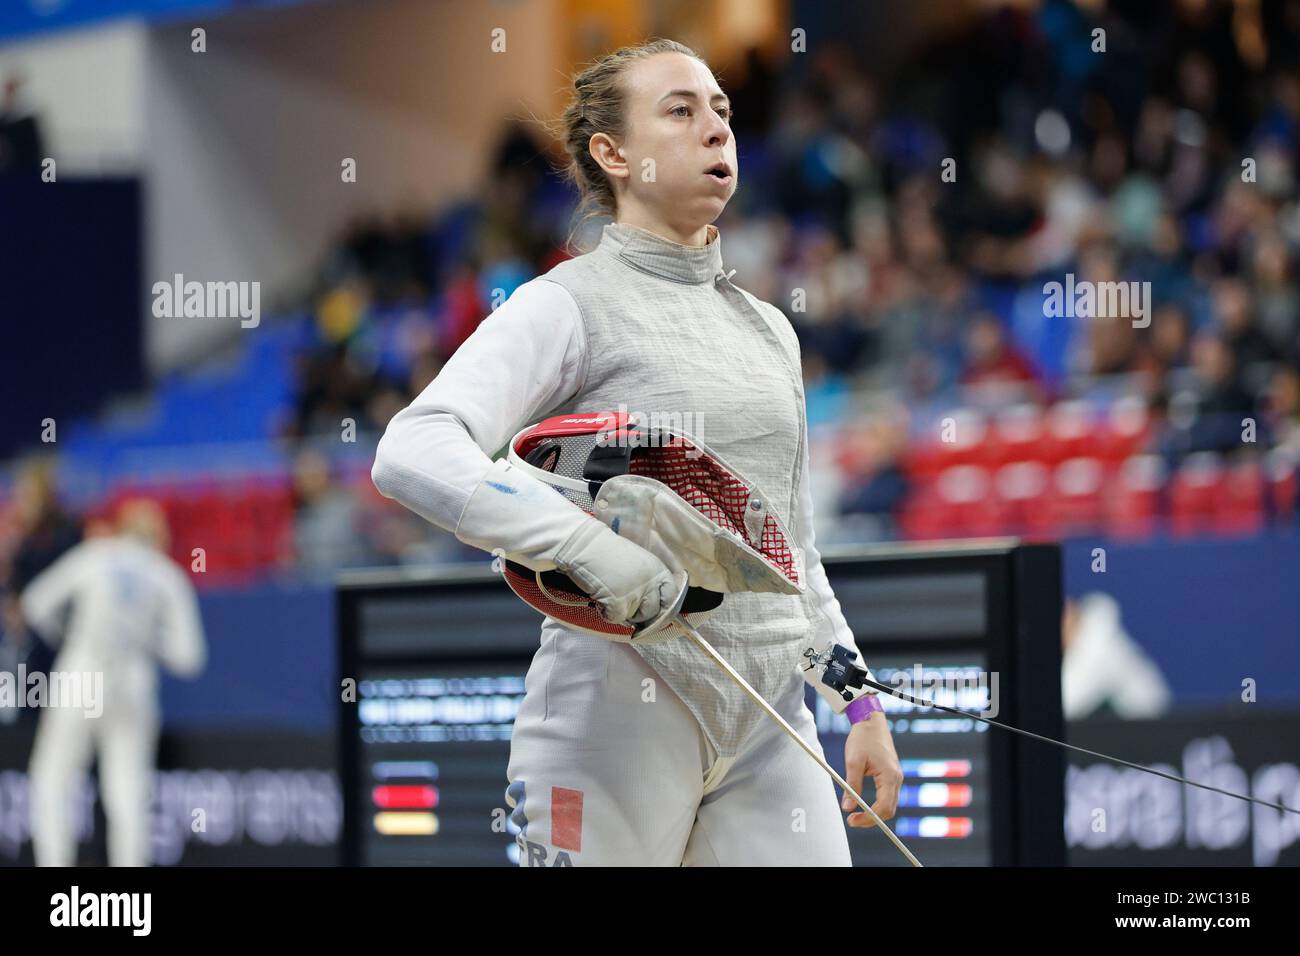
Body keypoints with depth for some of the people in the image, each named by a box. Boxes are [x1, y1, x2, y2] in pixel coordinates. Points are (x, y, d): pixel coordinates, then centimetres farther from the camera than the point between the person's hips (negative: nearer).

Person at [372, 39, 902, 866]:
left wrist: (862, 703, 16)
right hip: (620, 705, -6)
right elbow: (413, 454, -23)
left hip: (768, 716, 6)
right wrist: (592, 549, -33)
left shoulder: (766, 326, 15)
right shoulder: (569, 306, -7)